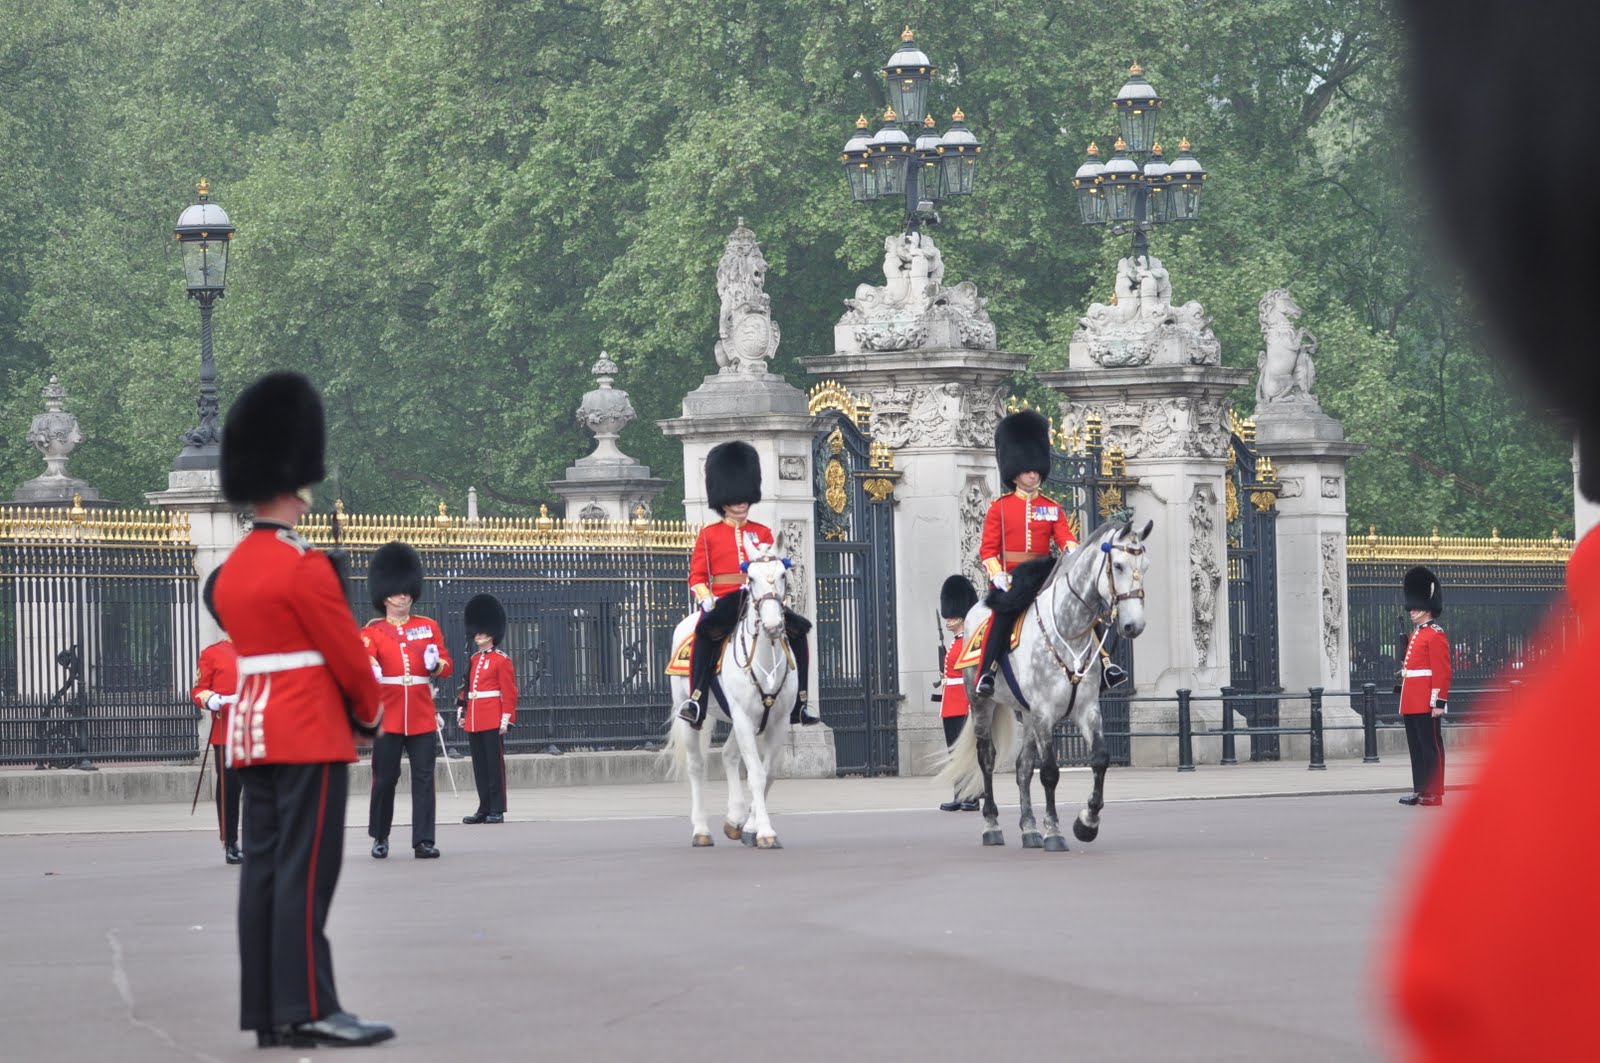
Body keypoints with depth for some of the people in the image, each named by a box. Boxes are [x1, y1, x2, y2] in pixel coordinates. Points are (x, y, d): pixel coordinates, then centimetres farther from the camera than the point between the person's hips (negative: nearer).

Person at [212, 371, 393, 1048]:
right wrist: (371, 712, 8)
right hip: (309, 734, -8)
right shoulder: (304, 567, -14)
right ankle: (308, 1010, -11)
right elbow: (347, 654, -10)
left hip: (252, 730, 8)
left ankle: (265, 1012, 7)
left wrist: (341, 708, 16)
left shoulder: (233, 569, 12)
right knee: (305, 871, -9)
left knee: (263, 866, 6)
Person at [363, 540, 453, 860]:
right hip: (388, 715, -2)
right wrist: (368, 671, -34)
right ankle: (380, 837, 19)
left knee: (424, 779, -3)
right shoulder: (372, 631, 4)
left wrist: (437, 664, -11)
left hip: (422, 716, 2)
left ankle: (424, 841, -3)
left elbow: (447, 665, 12)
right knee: (385, 779, 3)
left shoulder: (429, 627, 11)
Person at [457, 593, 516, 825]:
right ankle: (484, 808, 13)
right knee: (479, 766, 8)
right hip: (473, 721, 7)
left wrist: (506, 719, -14)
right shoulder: (474, 660, 16)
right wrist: (461, 712, 13)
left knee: (495, 763, -4)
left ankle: (497, 810, -2)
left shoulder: (502, 660, -4)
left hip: (492, 720, -7)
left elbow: (509, 692, -8)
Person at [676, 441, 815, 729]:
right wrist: (706, 600, -14)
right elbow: (697, 576, 6)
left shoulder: (763, 533, 17)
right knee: (707, 630, -36)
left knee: (798, 629, -19)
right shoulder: (709, 534, 10)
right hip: (724, 602, -3)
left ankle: (801, 702, -11)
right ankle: (696, 700, -37)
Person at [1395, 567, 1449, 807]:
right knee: (1416, 748, 11)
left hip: (1426, 704, -9)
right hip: (1411, 704, 9)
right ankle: (1420, 790, 15)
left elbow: (1442, 672, -14)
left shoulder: (1435, 635, -9)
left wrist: (1439, 703, -19)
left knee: (1431, 747, -5)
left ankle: (1434, 793, -3)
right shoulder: (1416, 634, 19)